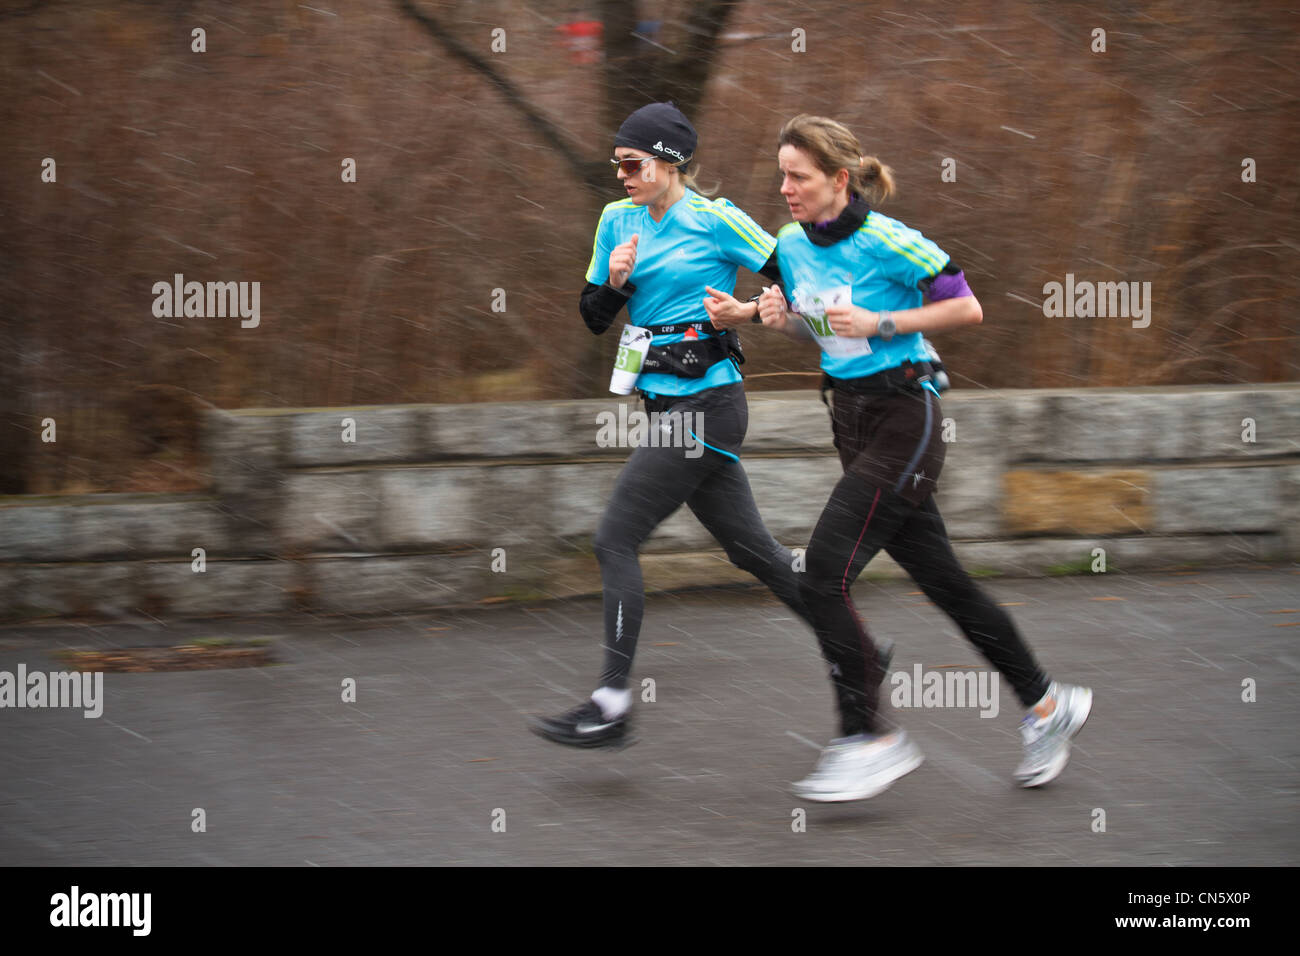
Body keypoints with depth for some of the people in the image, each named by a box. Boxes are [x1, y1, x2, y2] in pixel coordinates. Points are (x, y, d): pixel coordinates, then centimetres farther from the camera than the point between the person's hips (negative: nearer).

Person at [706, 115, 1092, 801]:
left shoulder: (888, 242, -16)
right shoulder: (793, 244, 6)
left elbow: (967, 308, -12)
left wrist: (878, 323, -18)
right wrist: (778, 317, -1)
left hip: (903, 421, -8)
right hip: (852, 420, 8)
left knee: (824, 575, -14)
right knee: (941, 579, 12)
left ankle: (869, 739, -5)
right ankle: (1046, 705, 25)